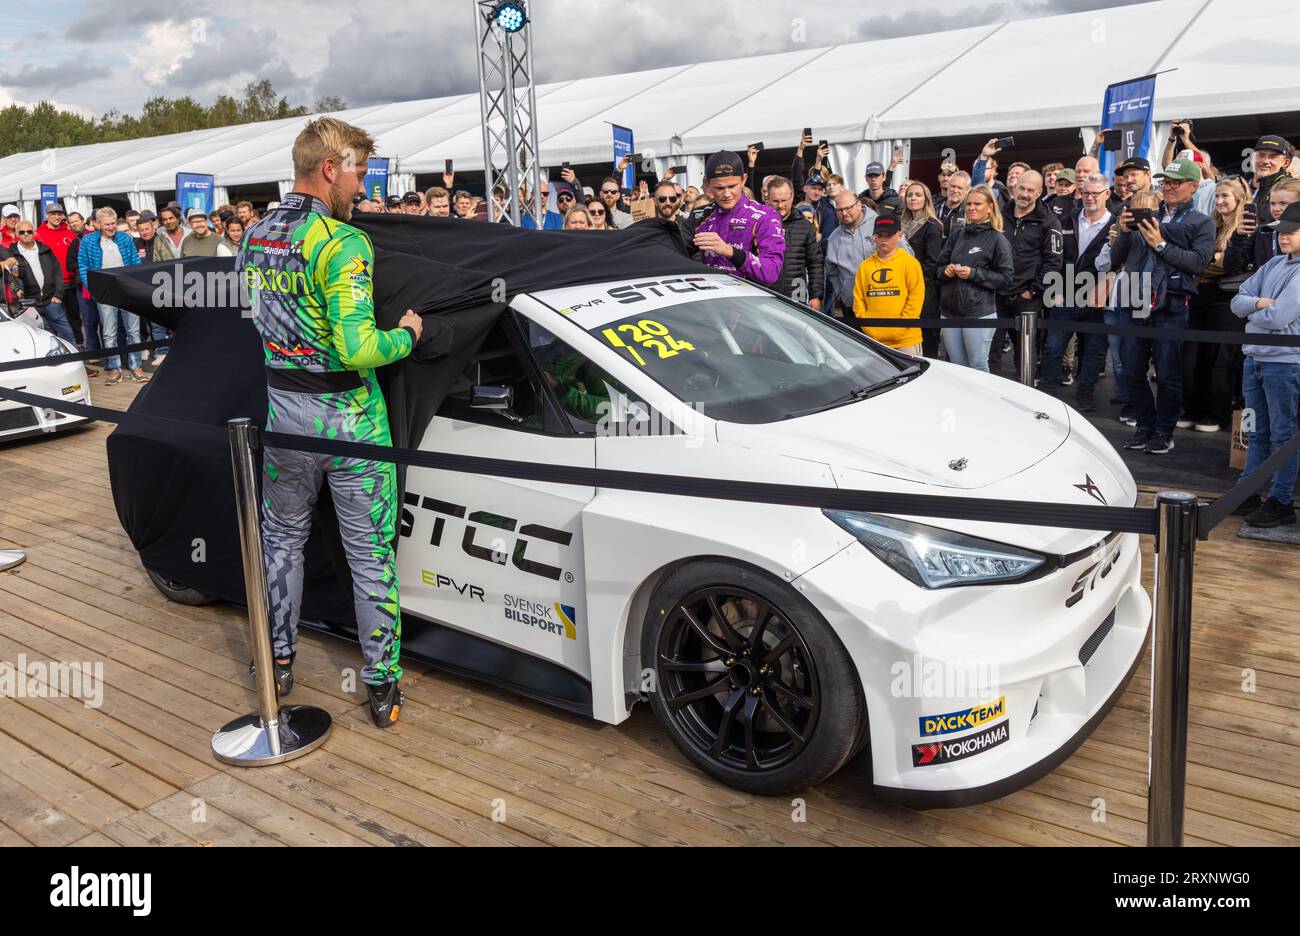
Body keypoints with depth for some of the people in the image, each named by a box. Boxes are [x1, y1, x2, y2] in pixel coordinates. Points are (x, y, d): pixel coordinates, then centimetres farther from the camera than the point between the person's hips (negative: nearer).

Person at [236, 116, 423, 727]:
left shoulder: (254, 237, 5)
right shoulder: (342, 242, -19)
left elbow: (249, 323, 14)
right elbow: (358, 348, -26)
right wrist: (407, 333, -9)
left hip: (279, 409, 6)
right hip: (346, 416, -6)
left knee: (282, 540, 22)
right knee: (370, 556, 6)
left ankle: (279, 662, 34)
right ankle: (382, 684, 16)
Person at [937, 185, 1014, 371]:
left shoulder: (997, 240, -2)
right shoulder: (958, 233, 11)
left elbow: (1006, 278, -7)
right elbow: (940, 265, 16)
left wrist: (974, 274, -15)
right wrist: (946, 270, -7)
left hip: (979, 313, -5)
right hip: (949, 311, 5)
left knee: (978, 368, -2)